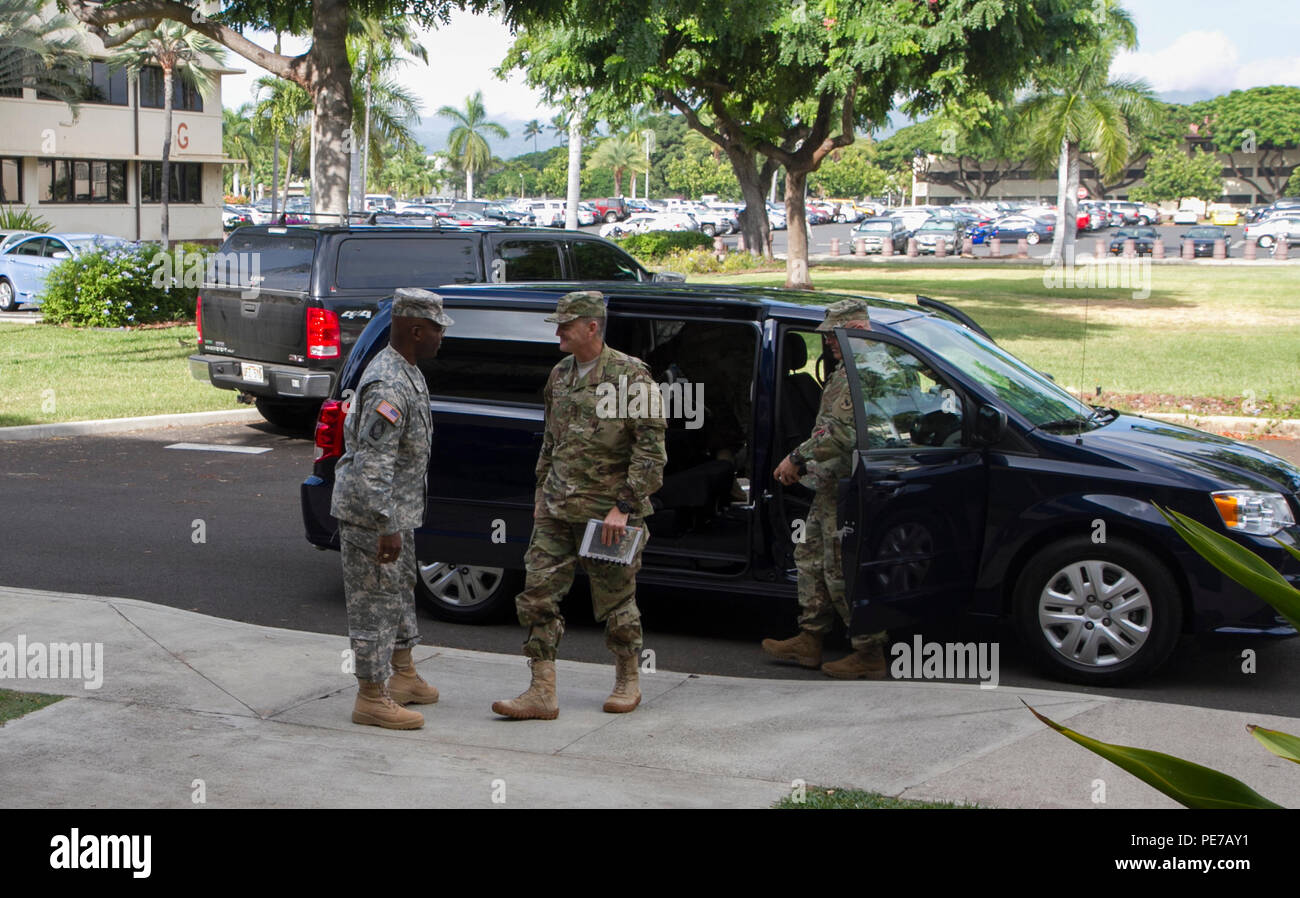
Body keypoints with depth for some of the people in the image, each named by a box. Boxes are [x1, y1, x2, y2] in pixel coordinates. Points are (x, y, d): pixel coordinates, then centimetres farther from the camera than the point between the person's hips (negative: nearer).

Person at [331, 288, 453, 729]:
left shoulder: (405, 372, 9)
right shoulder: (389, 385, -25)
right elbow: (373, 464, -28)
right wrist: (386, 526, -28)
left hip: (398, 510, 11)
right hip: (372, 514, -11)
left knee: (401, 592, 21)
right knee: (375, 602, -3)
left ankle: (403, 676, 34)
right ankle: (371, 698, 5)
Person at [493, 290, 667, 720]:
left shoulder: (631, 375, -11)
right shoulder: (559, 375, 11)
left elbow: (651, 449, -13)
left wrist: (625, 507, -17)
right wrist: (541, 494, 19)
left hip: (609, 511, -6)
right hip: (556, 510, 6)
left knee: (616, 601, 6)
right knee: (537, 595, -1)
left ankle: (627, 683, 25)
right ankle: (542, 693, 4)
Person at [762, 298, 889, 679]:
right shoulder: (846, 371, 17)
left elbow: (843, 433, -27)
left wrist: (798, 457, -19)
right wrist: (803, 463, 18)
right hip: (830, 489, 11)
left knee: (844, 570, -6)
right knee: (811, 559, 17)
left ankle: (869, 654, 2)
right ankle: (809, 640, 26)